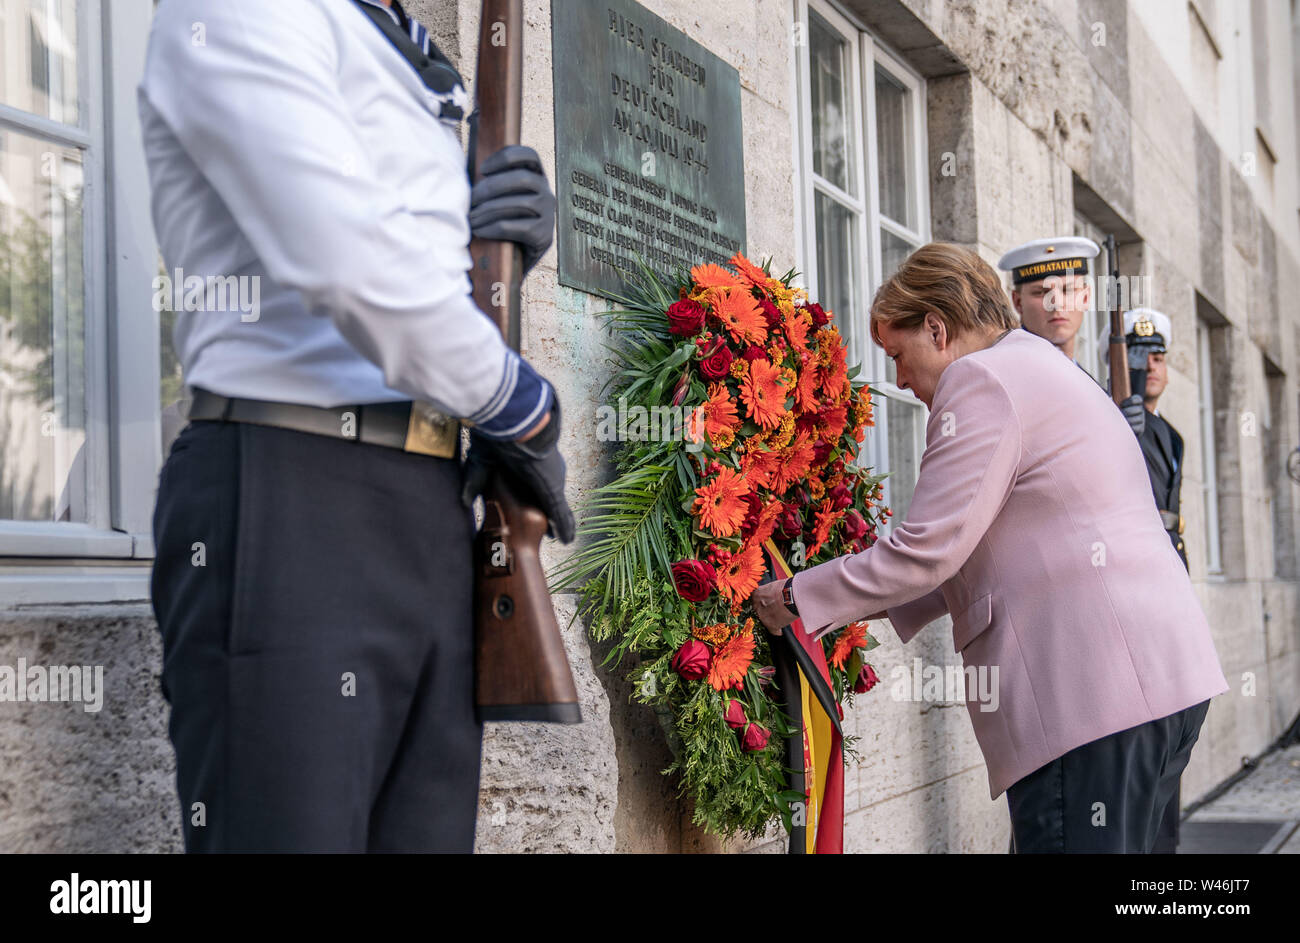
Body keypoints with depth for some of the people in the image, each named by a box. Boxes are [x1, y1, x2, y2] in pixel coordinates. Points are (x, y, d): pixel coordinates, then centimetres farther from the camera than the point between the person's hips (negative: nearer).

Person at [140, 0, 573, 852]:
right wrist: (527, 416, -4)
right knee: (297, 827, -7)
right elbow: (351, 264, -16)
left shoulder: (412, 72, 25)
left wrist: (512, 232, 10)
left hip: (433, 518, 8)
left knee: (429, 830, 6)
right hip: (292, 502, -8)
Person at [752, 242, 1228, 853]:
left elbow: (928, 548, -11)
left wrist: (798, 598, -1)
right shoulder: (1045, 369, 26)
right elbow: (977, 551, 29)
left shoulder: (982, 379, -6)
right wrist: (878, 607, 26)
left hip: (1098, 687, -11)